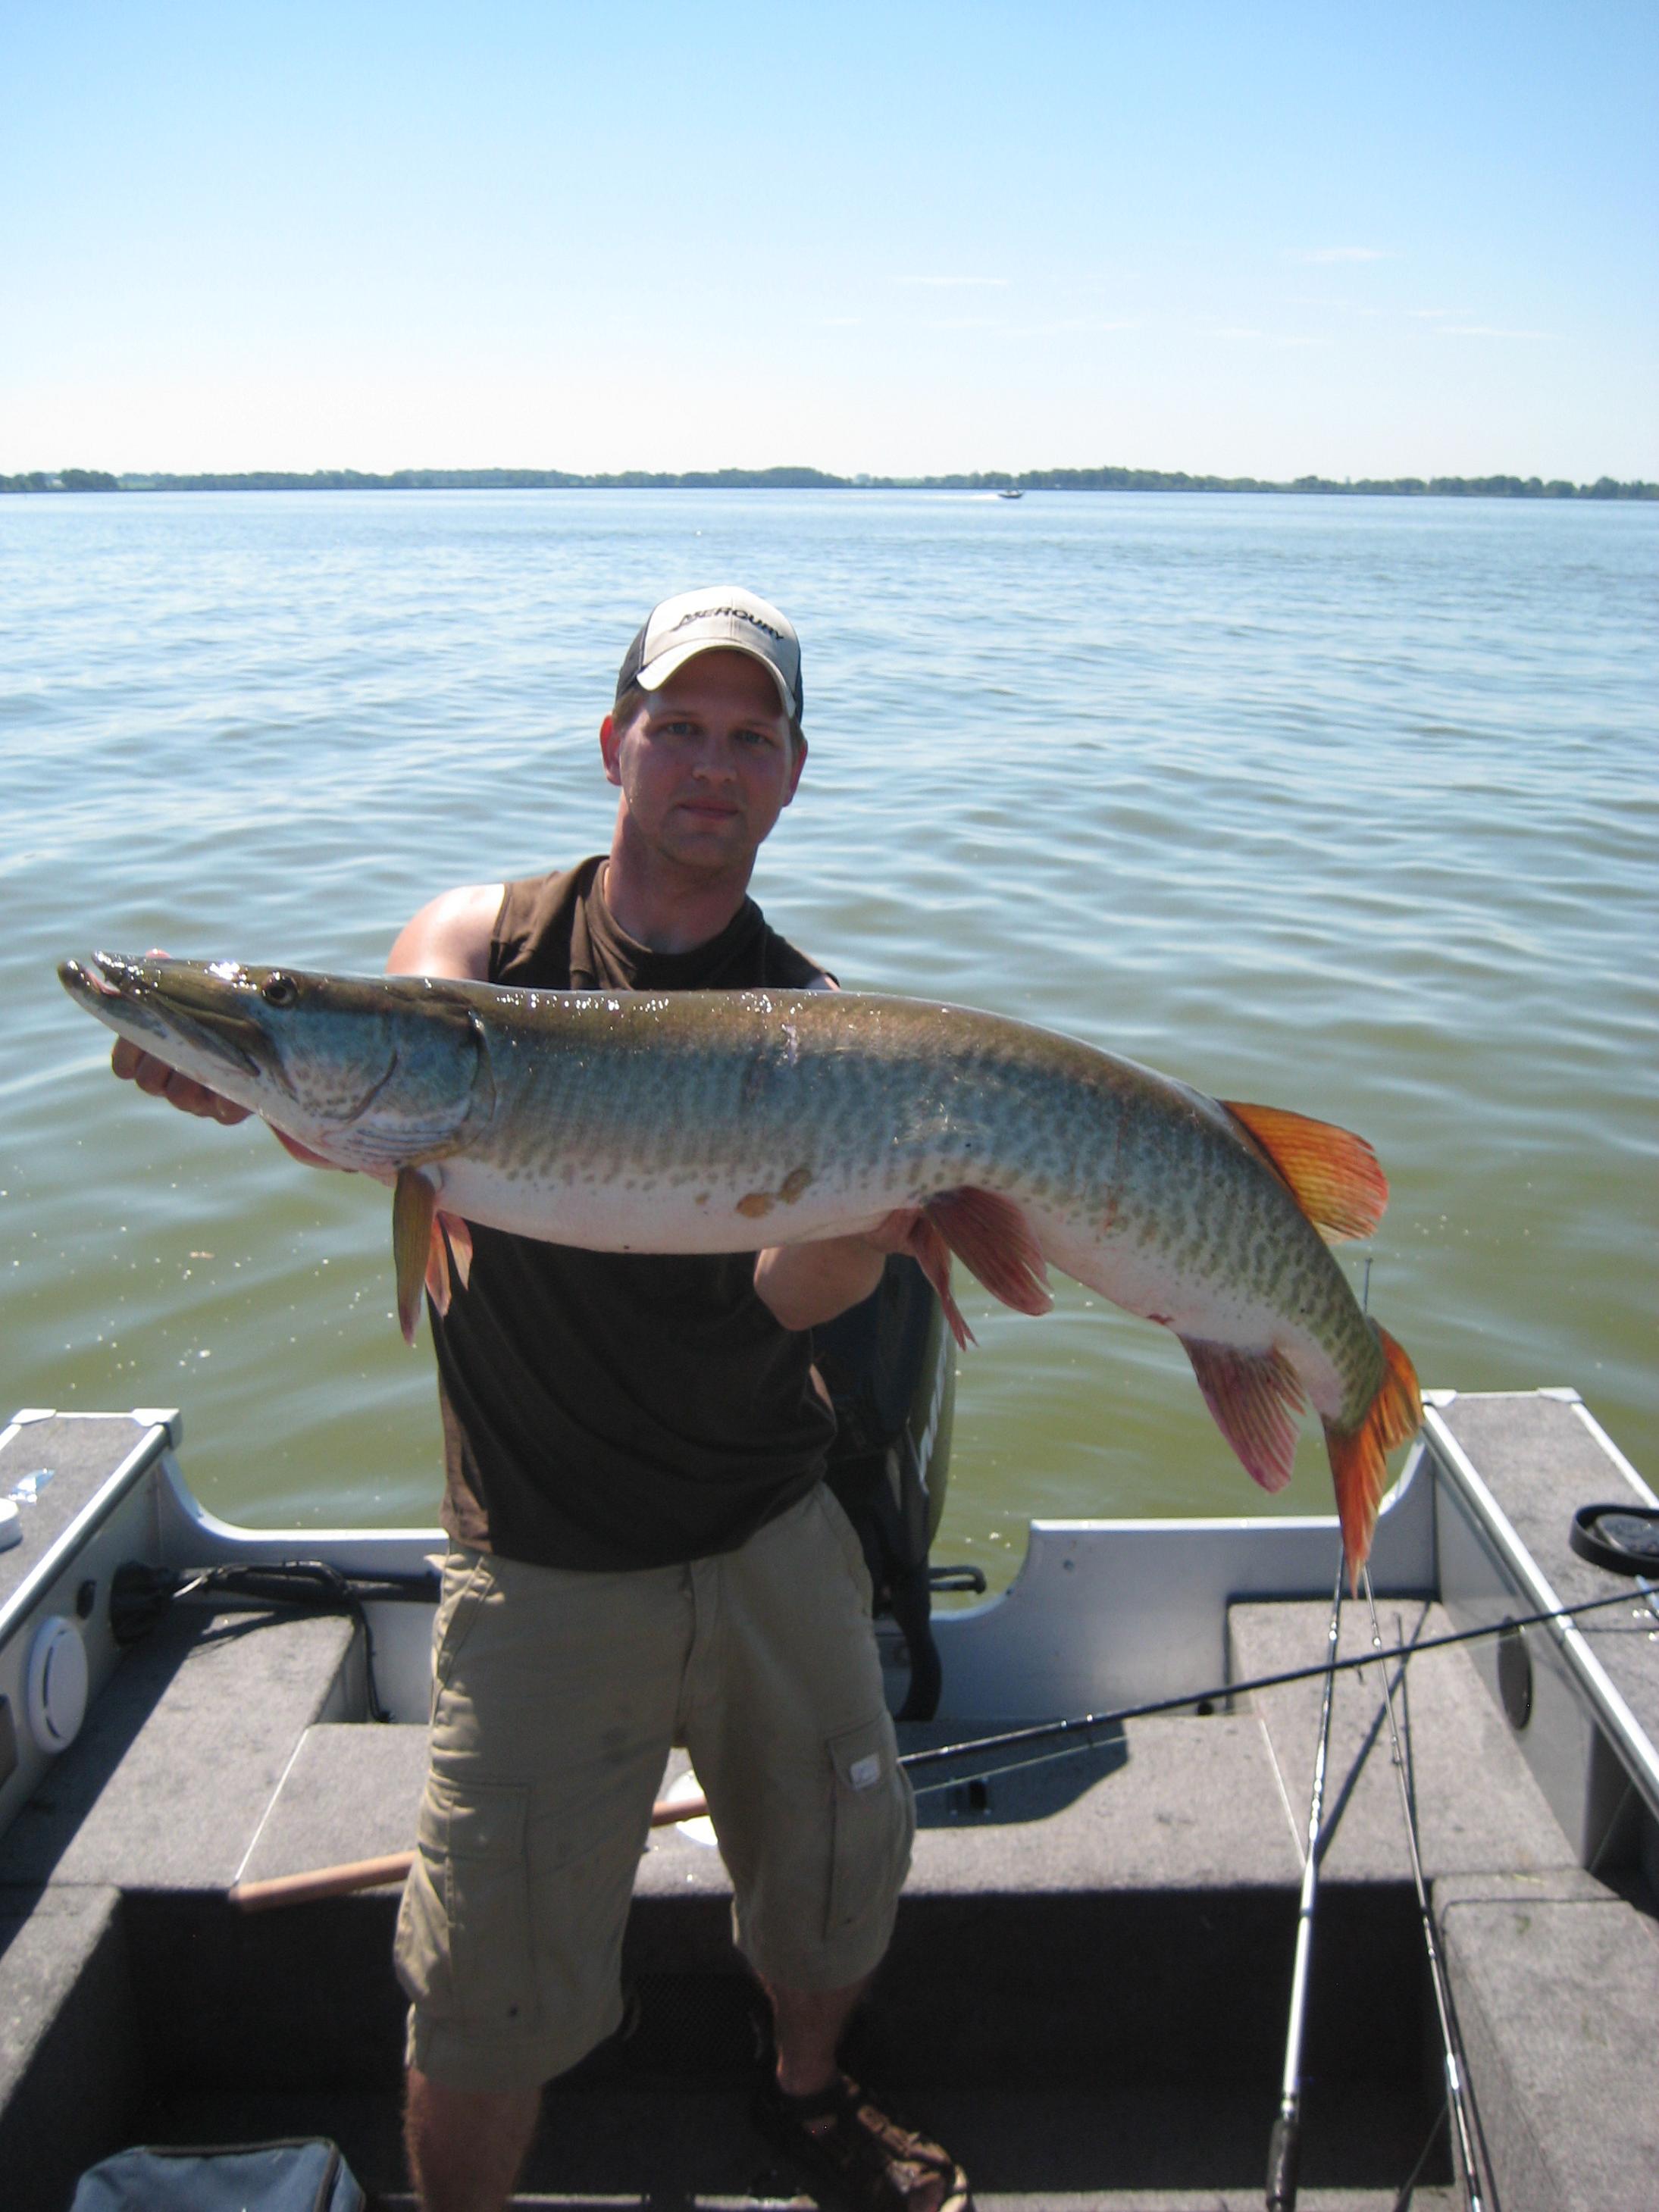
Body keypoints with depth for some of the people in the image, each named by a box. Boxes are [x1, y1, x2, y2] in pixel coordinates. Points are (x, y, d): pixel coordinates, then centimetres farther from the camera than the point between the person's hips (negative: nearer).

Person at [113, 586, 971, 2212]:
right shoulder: (482, 938, -4)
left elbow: (784, 1298, -15)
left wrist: (862, 1226, -37)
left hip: (772, 1542, 3)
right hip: (545, 1572, -2)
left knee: (837, 1868, 19)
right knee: (489, 1991, 2)